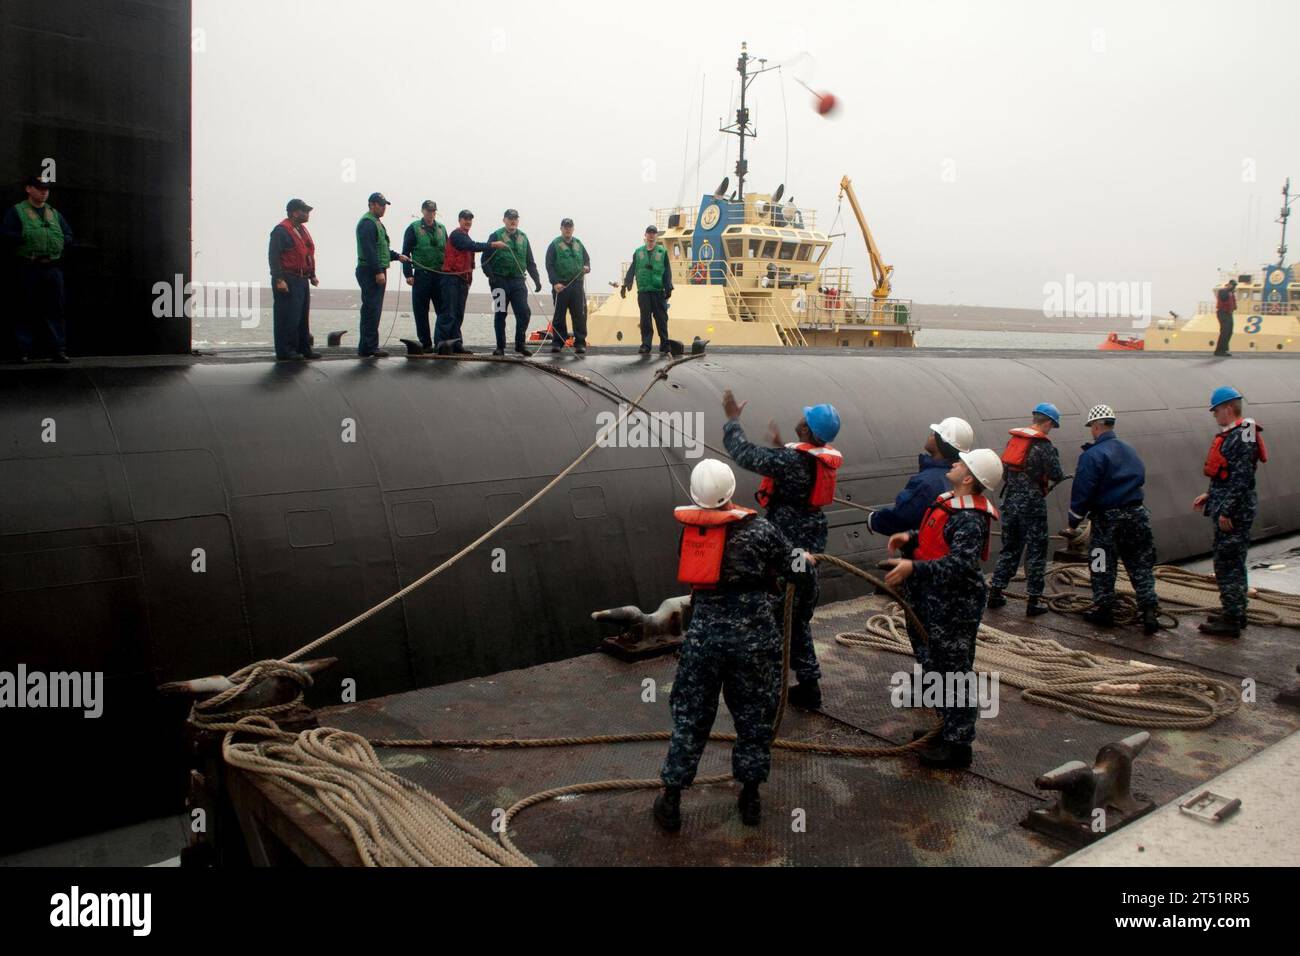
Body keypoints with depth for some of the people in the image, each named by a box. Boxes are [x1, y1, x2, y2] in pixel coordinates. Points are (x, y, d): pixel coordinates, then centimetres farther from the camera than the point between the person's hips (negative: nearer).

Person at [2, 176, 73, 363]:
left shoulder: (55, 214, 20)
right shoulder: (16, 211, 7)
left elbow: (69, 236, 18)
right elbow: (6, 234, -4)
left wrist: (59, 242, -1)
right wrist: (27, 237, -13)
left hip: (53, 268, 3)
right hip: (28, 268, -3)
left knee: (54, 310, 2)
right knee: (26, 310, 0)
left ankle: (58, 349, 4)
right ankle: (24, 351, 4)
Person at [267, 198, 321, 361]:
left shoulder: (302, 229, 17)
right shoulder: (281, 230, -11)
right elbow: (273, 256, -16)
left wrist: (312, 275, 20)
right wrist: (279, 279, -22)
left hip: (302, 280, 9)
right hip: (287, 281, -9)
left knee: (303, 317, 14)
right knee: (287, 317, -6)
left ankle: (304, 348, 22)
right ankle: (284, 352, -1)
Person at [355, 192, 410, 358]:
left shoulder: (376, 223, 22)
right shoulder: (367, 223, -12)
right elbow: (369, 250, -20)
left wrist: (397, 256, 18)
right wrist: (378, 271, -24)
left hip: (377, 272, 10)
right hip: (370, 272, -10)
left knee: (373, 310, 11)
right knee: (371, 309, -10)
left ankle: (367, 347, 15)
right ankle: (369, 348, -8)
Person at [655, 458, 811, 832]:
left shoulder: (688, 530, -1)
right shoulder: (759, 530, -11)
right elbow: (794, 565, 0)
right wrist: (807, 558, 25)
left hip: (703, 633, 2)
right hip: (753, 635, -2)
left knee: (690, 716, 14)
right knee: (754, 716, 15)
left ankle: (671, 799, 22)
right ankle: (750, 798, 28)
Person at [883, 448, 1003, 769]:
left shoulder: (969, 519, -23)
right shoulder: (952, 503, 8)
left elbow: (960, 563, -33)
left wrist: (914, 568, -38)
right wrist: (910, 538, 3)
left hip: (954, 608, -10)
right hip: (935, 603, 10)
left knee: (954, 672, 2)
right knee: (936, 666, 22)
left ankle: (958, 745, 15)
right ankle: (947, 727, 40)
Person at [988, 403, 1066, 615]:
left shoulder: (1013, 440, 8)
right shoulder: (1044, 445, -12)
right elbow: (1056, 475, -12)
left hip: (1009, 502, 6)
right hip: (1032, 505, -6)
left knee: (1009, 549, 17)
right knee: (1036, 552, 5)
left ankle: (995, 592, 17)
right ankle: (1034, 601, 8)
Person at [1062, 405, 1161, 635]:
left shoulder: (1092, 456, -14)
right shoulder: (1130, 451, 9)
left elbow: (1082, 493, -15)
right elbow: (1141, 477, 17)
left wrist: (1073, 525, -8)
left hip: (1108, 519, -6)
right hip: (1137, 515, 6)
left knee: (1103, 568, 7)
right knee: (1141, 565, 10)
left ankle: (1103, 609, 14)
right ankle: (1150, 610, 4)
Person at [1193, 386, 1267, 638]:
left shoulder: (1241, 437, -17)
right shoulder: (1232, 435, 14)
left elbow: (1241, 478, -22)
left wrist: (1226, 511, -23)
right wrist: (1209, 496, 20)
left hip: (1234, 511, -11)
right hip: (1226, 506, 11)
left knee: (1227, 563, -6)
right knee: (1232, 563, 17)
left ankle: (1232, 621, 0)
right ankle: (1235, 613, 28)